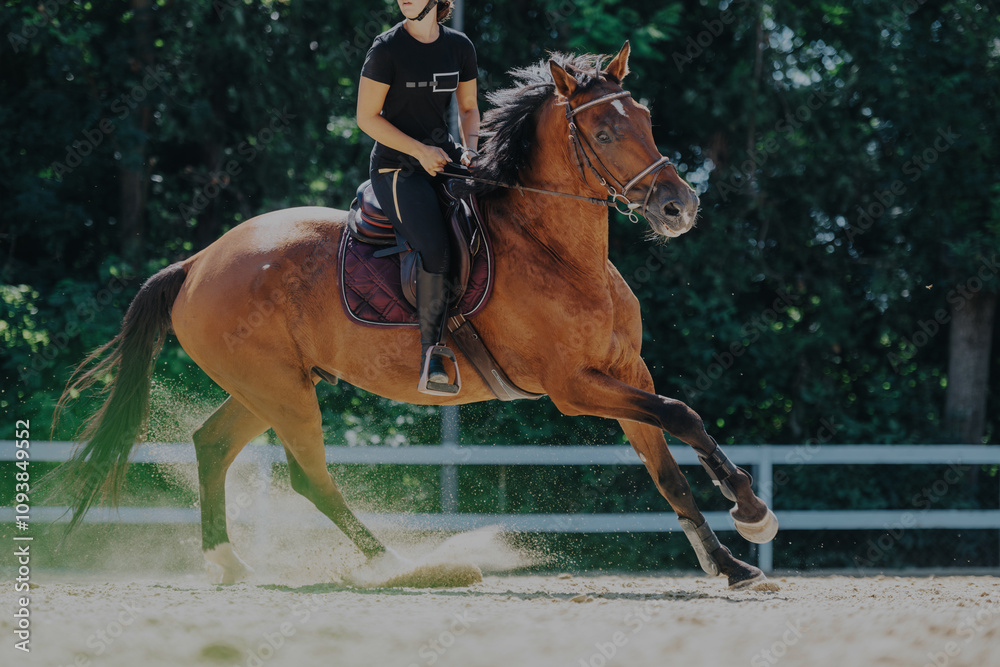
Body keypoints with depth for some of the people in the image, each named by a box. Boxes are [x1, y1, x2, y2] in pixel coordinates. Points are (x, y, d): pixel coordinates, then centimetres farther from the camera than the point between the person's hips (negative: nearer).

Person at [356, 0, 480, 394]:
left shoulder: (460, 47, 7)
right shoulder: (387, 48, -9)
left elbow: (468, 108, 18)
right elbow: (367, 117, -8)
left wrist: (469, 151, -2)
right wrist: (419, 150, -16)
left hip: (445, 158, 6)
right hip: (397, 166, -6)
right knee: (436, 248, -28)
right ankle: (430, 350, -20)